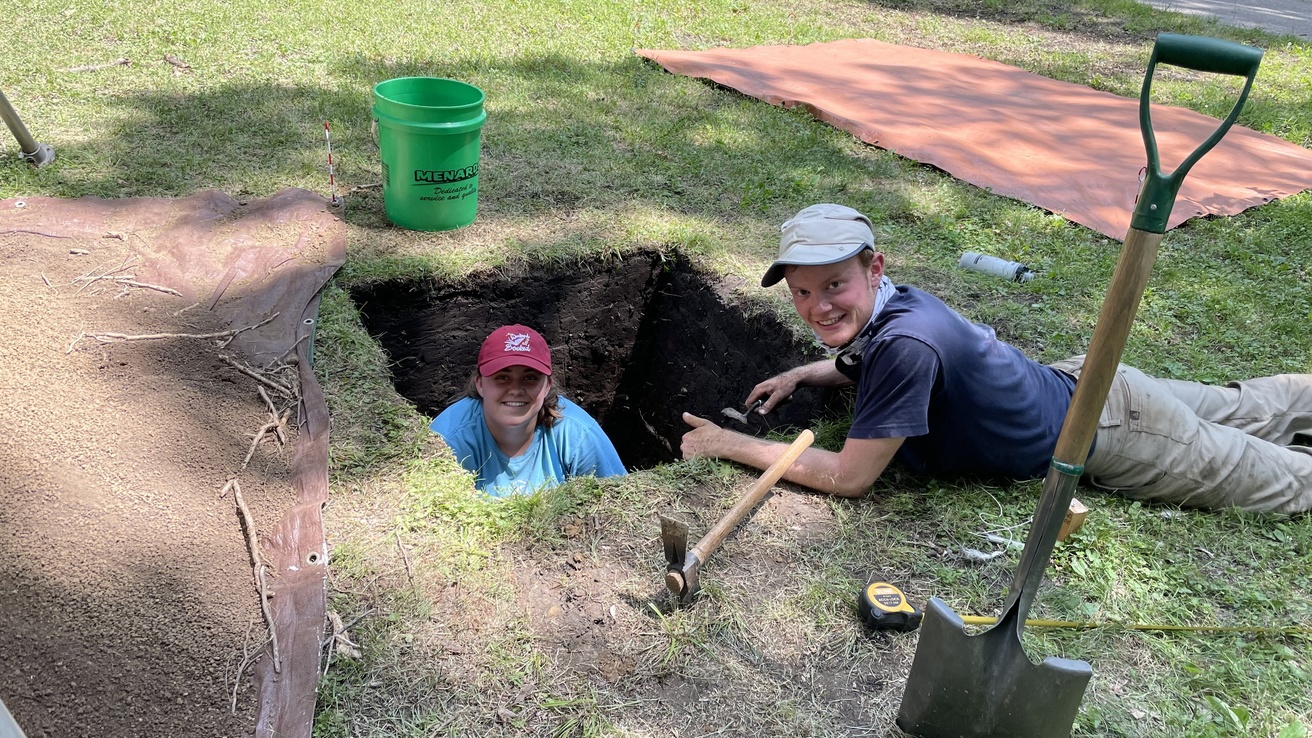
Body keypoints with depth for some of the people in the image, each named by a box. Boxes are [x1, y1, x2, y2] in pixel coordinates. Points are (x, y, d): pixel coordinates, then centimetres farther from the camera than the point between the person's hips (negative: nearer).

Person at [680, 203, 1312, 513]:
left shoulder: (904, 341, -39)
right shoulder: (884, 305, -14)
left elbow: (850, 478, -34)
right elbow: (861, 364, 13)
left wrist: (730, 445, -29)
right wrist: (802, 374, -2)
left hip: (1110, 427, -6)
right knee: (1247, 411, 32)